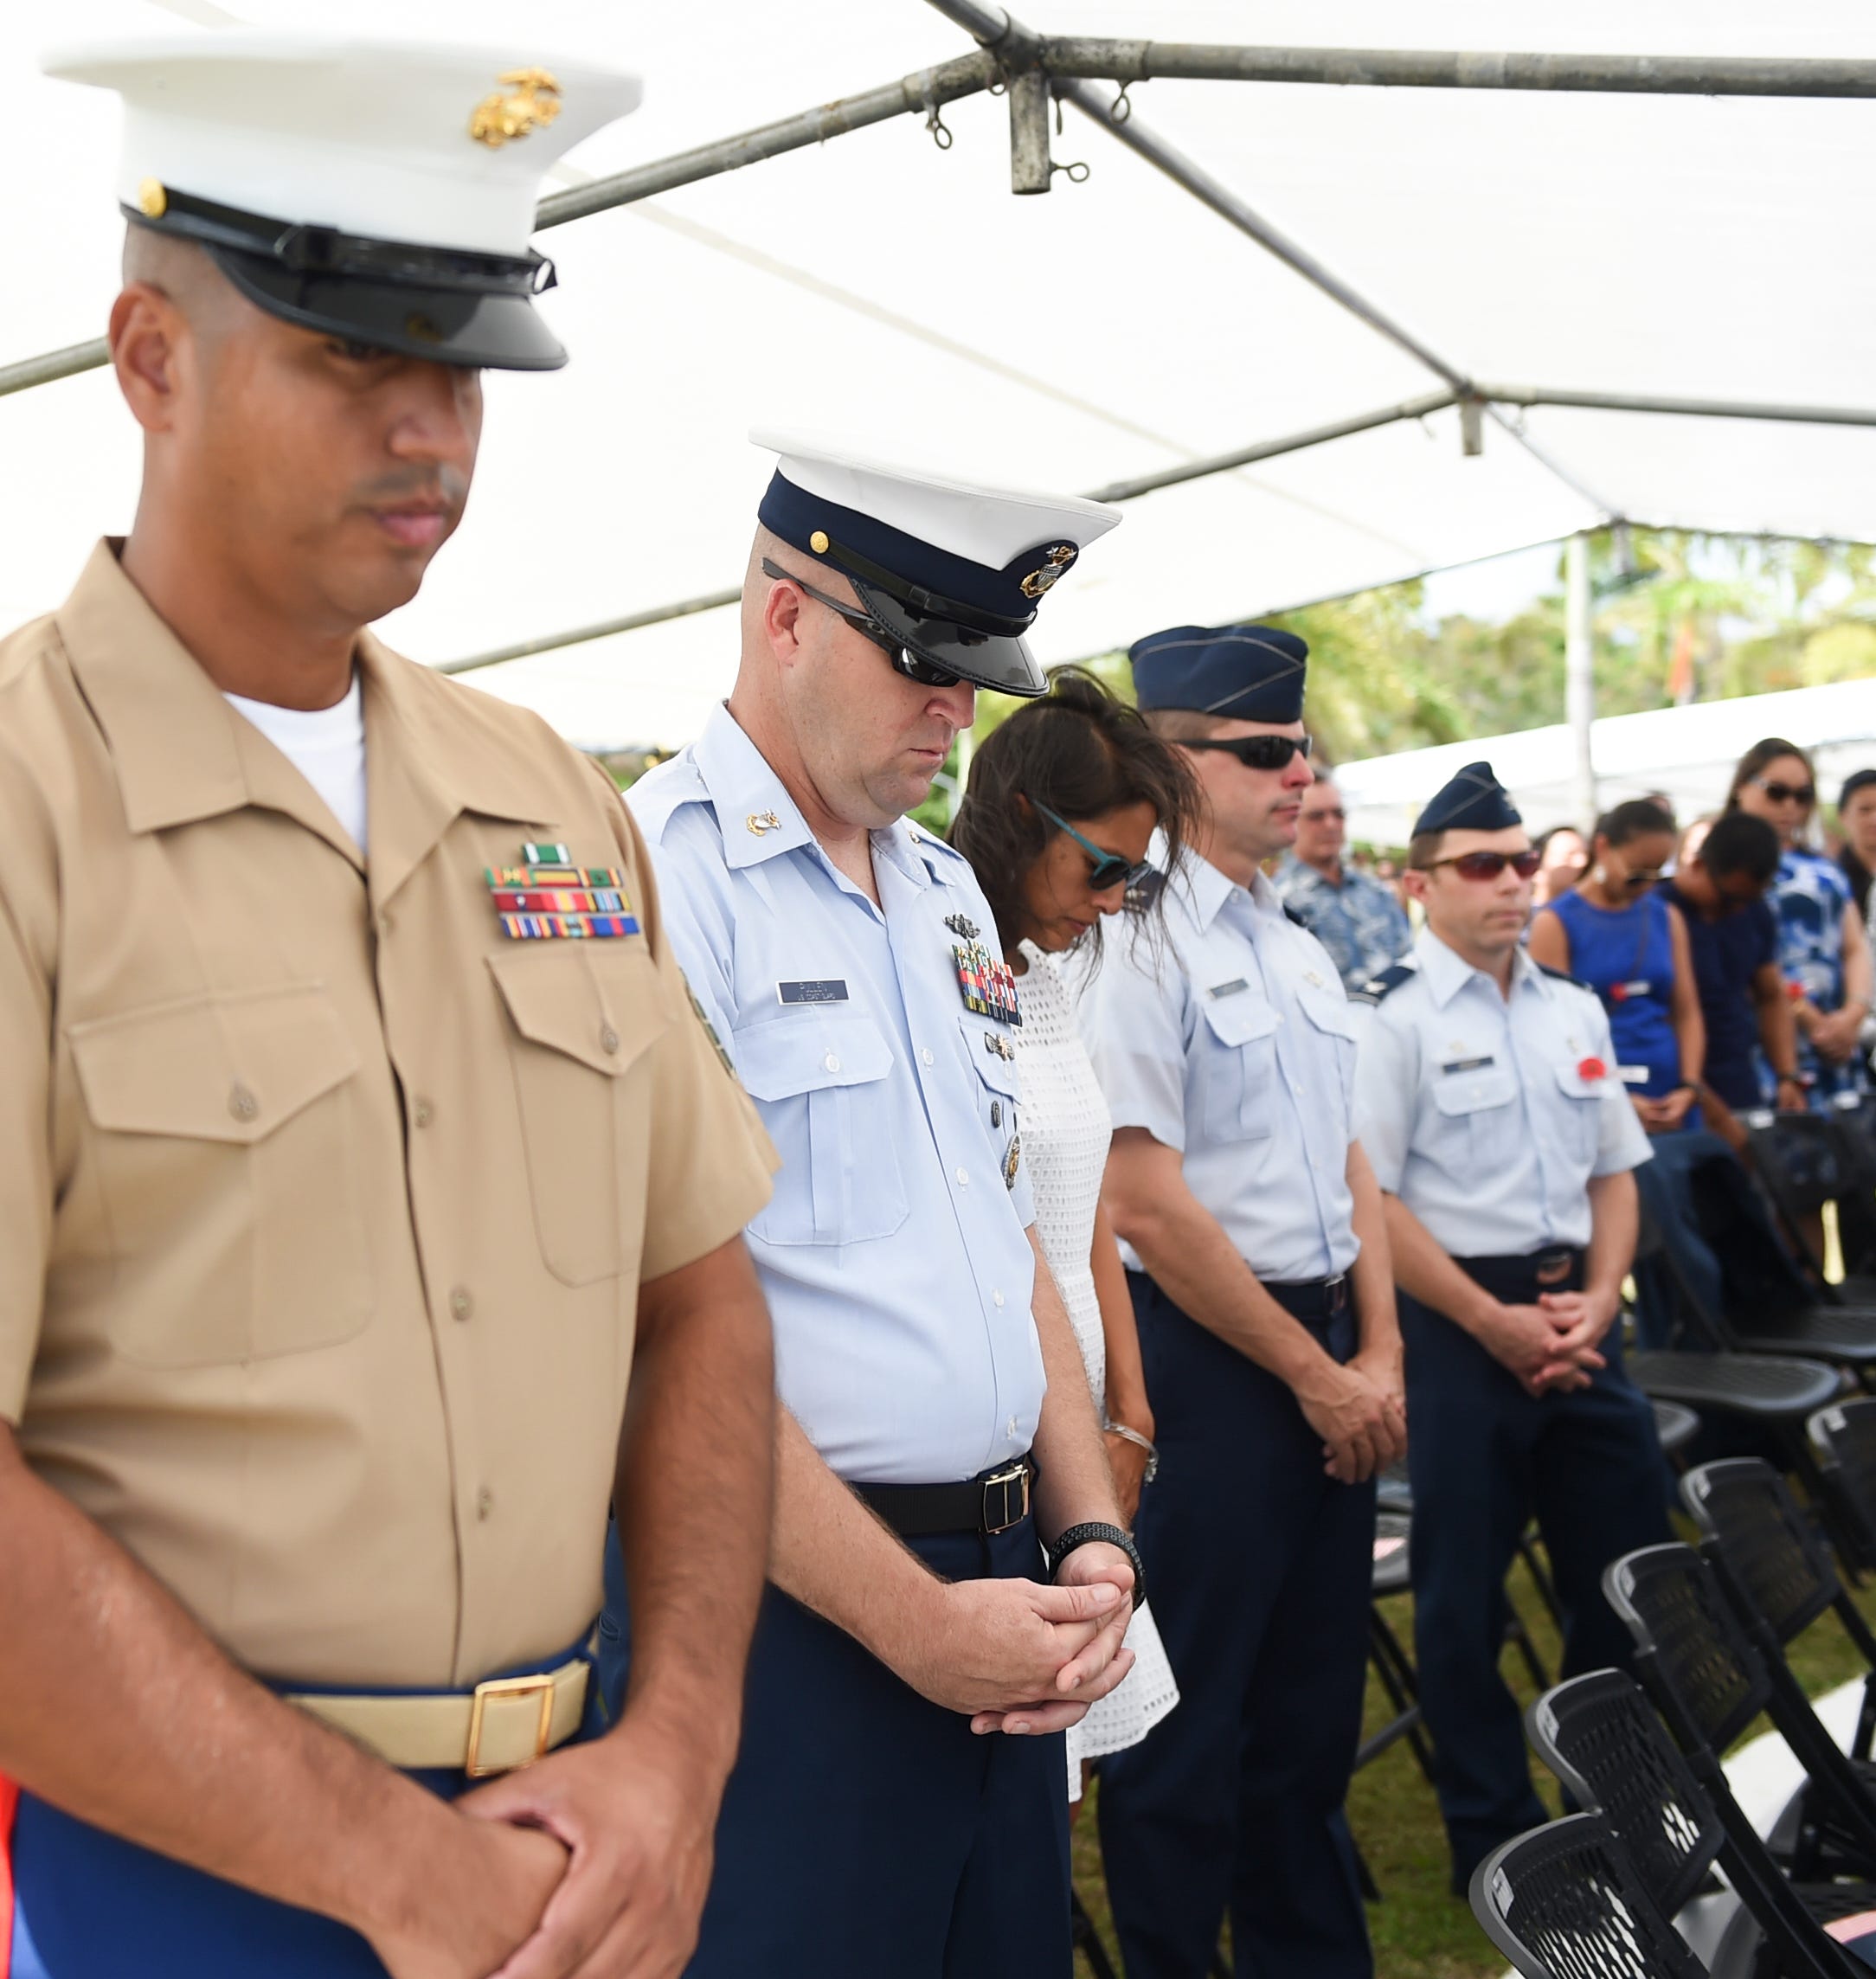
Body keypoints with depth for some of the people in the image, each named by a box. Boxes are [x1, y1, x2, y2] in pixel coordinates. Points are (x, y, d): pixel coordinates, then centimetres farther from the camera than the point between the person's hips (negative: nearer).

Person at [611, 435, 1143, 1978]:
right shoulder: (652, 877, -14)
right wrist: (913, 1621, -14)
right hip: (791, 1606, -8)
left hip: (1000, 1595, 8)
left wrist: (1090, 1537, 5)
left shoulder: (946, 889, 13)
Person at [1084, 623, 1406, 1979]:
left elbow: (1350, 1166, 15)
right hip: (1206, 1360, -8)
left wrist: (1379, 1357, 3)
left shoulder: (1302, 952, 13)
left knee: (1316, 1695, 19)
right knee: (1194, 1713, 4)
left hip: (1331, 1367, 8)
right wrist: (1316, 1375, -12)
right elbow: (1150, 1210, -18)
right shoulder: (1134, 947, -14)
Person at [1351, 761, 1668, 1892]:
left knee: (1632, 1562, 12)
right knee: (1465, 1590, 5)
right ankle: (1493, 1831, 22)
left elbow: (1615, 1172, 13)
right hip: (1460, 1323, -6)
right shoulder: (1393, 1021, -9)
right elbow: (1367, 1201, -13)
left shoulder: (1576, 1012, 10)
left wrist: (1599, 1298, -3)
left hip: (1577, 1319, 6)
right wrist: (1495, 1323, -14)